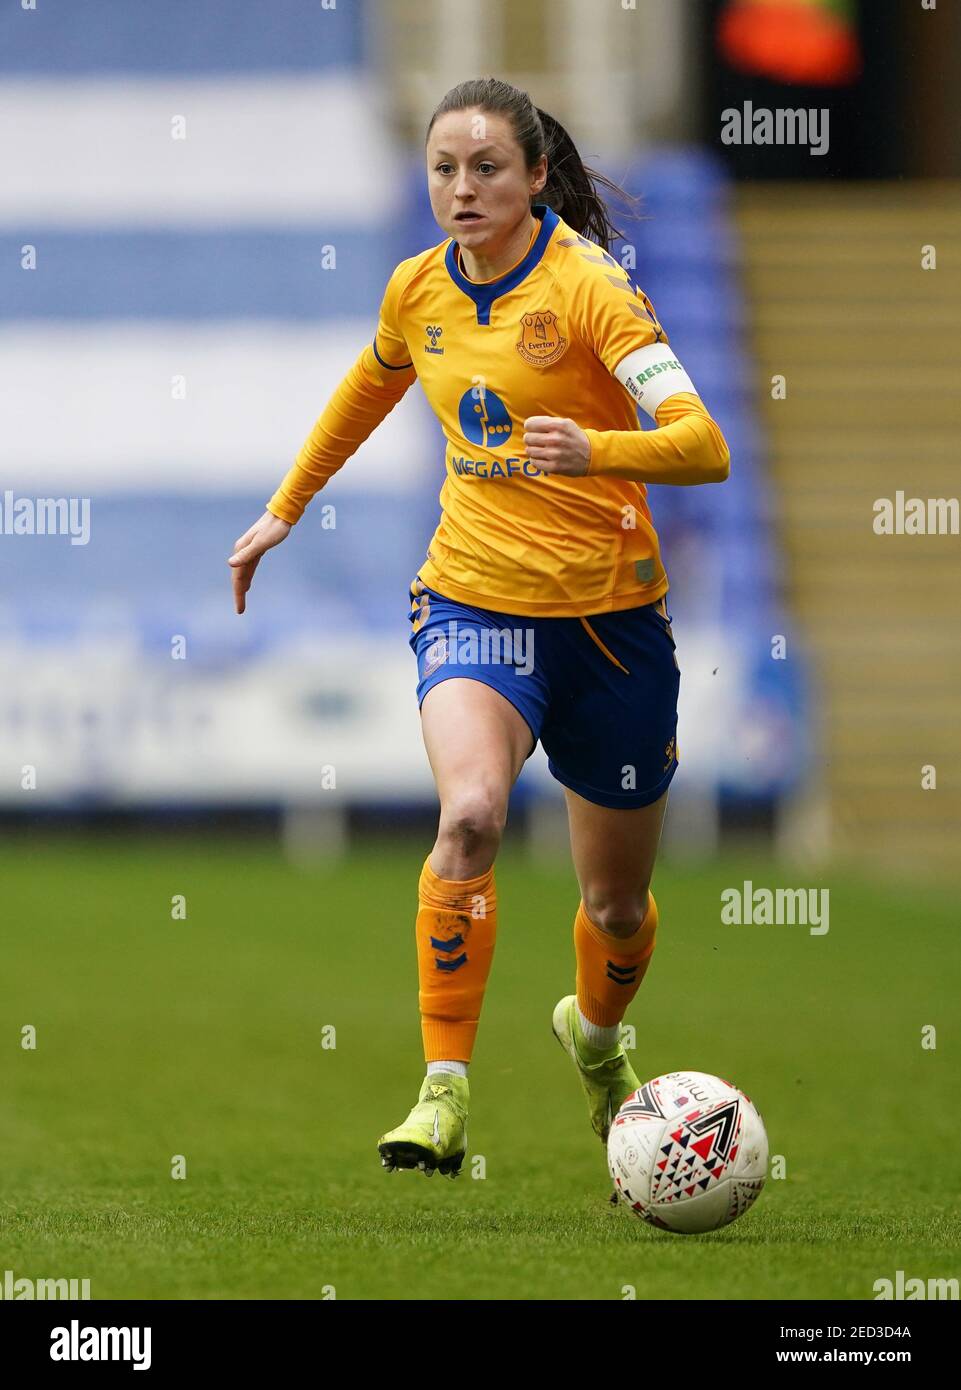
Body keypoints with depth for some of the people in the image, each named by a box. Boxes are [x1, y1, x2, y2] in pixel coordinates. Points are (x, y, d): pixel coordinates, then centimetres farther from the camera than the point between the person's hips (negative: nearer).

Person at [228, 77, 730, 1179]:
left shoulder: (587, 288, -14)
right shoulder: (419, 290, 2)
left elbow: (703, 446, -24)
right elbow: (368, 390, 26)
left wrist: (596, 449, -42)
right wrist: (286, 509, 32)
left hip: (608, 615, -2)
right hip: (473, 601, 2)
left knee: (616, 900, 13)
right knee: (470, 813, -29)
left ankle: (595, 1032, 49)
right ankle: (443, 1095, -27)